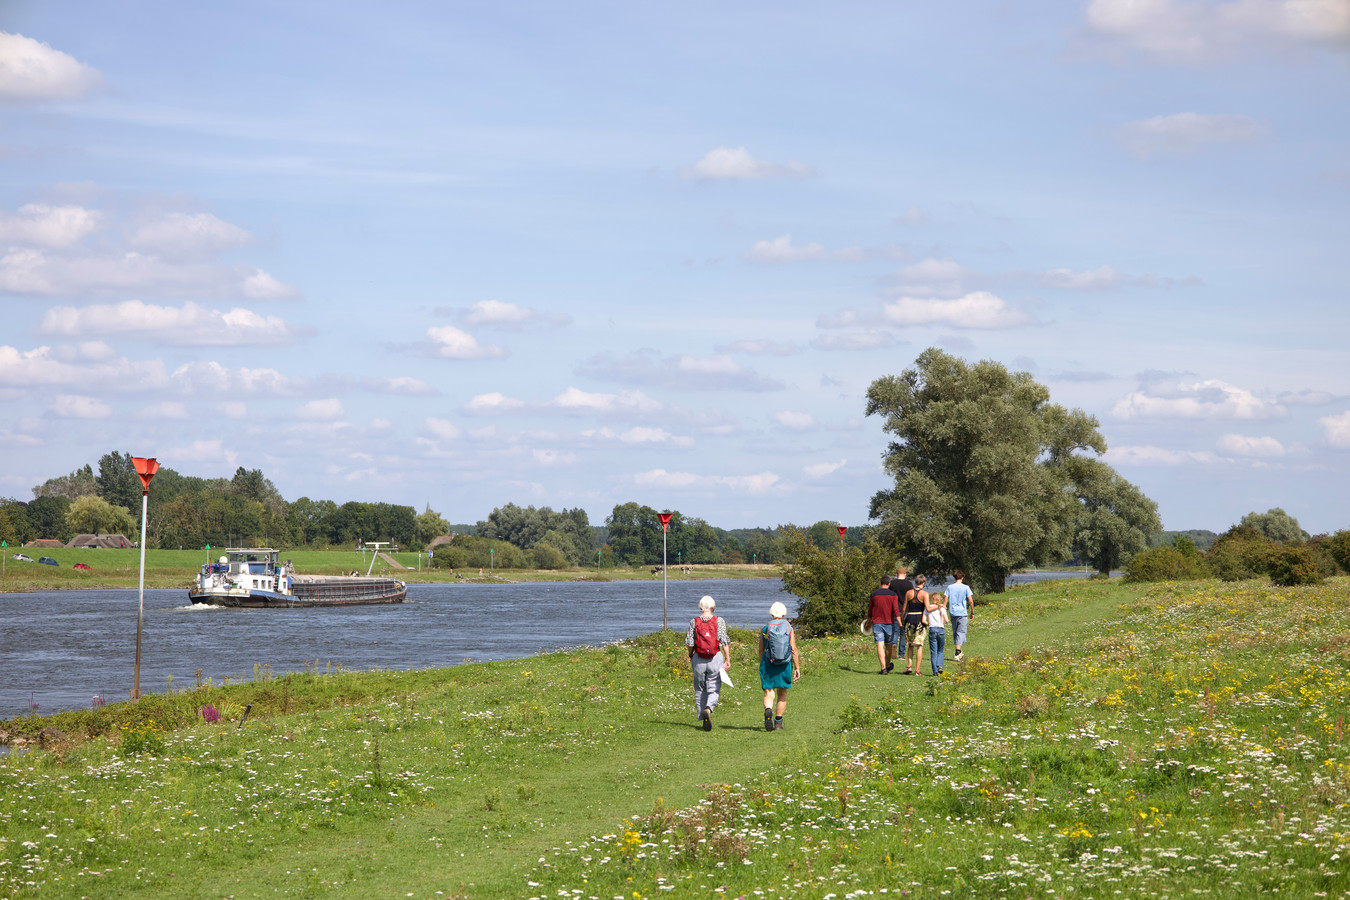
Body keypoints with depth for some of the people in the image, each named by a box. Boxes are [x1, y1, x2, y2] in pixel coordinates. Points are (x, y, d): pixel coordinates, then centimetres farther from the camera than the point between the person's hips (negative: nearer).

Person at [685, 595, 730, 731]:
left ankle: (703, 719, 13)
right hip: (715, 658, -1)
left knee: (700, 689, 13)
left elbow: (689, 643, 0)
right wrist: (727, 659, -5)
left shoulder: (693, 622, 0)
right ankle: (708, 709, -25)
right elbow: (724, 641, -8)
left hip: (698, 659, 1)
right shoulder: (719, 621, -3)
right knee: (714, 689, 3)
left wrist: (691, 656, 18)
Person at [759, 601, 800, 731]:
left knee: (769, 692, -2)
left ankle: (768, 710, -34)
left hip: (768, 663, 0)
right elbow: (794, 649, -5)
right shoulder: (789, 628, 0)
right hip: (784, 665, 0)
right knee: (782, 694, 13)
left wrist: (762, 666, 19)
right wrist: (797, 668, 0)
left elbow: (761, 650, 6)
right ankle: (778, 723, 17)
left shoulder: (765, 629, 2)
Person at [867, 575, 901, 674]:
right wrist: (900, 623, -11)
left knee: (880, 645, -6)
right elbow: (896, 610, -11)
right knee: (888, 645, 16)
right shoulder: (893, 595, -2)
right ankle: (888, 666, 32)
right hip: (889, 623, 0)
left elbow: (870, 611, 10)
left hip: (877, 623, 0)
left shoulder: (874, 594, 3)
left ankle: (883, 668, -15)